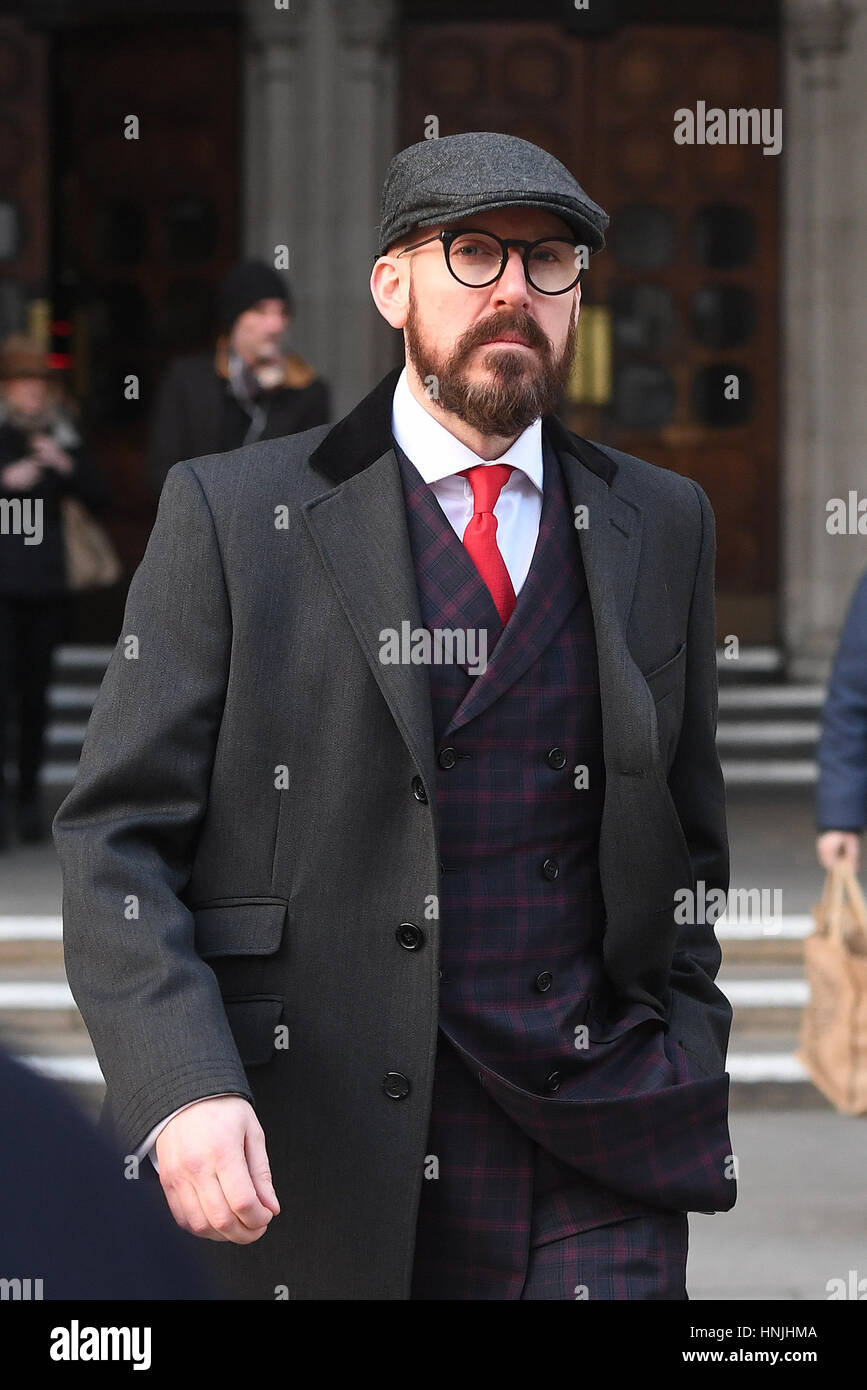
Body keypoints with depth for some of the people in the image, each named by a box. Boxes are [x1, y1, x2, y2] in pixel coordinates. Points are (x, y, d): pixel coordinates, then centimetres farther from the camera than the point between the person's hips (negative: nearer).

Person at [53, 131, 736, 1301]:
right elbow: (117, 837, -3)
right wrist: (184, 1087, -18)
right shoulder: (229, 515, 2)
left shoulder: (663, 525, 12)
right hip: (311, 1169, -2)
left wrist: (686, 1094, 9)